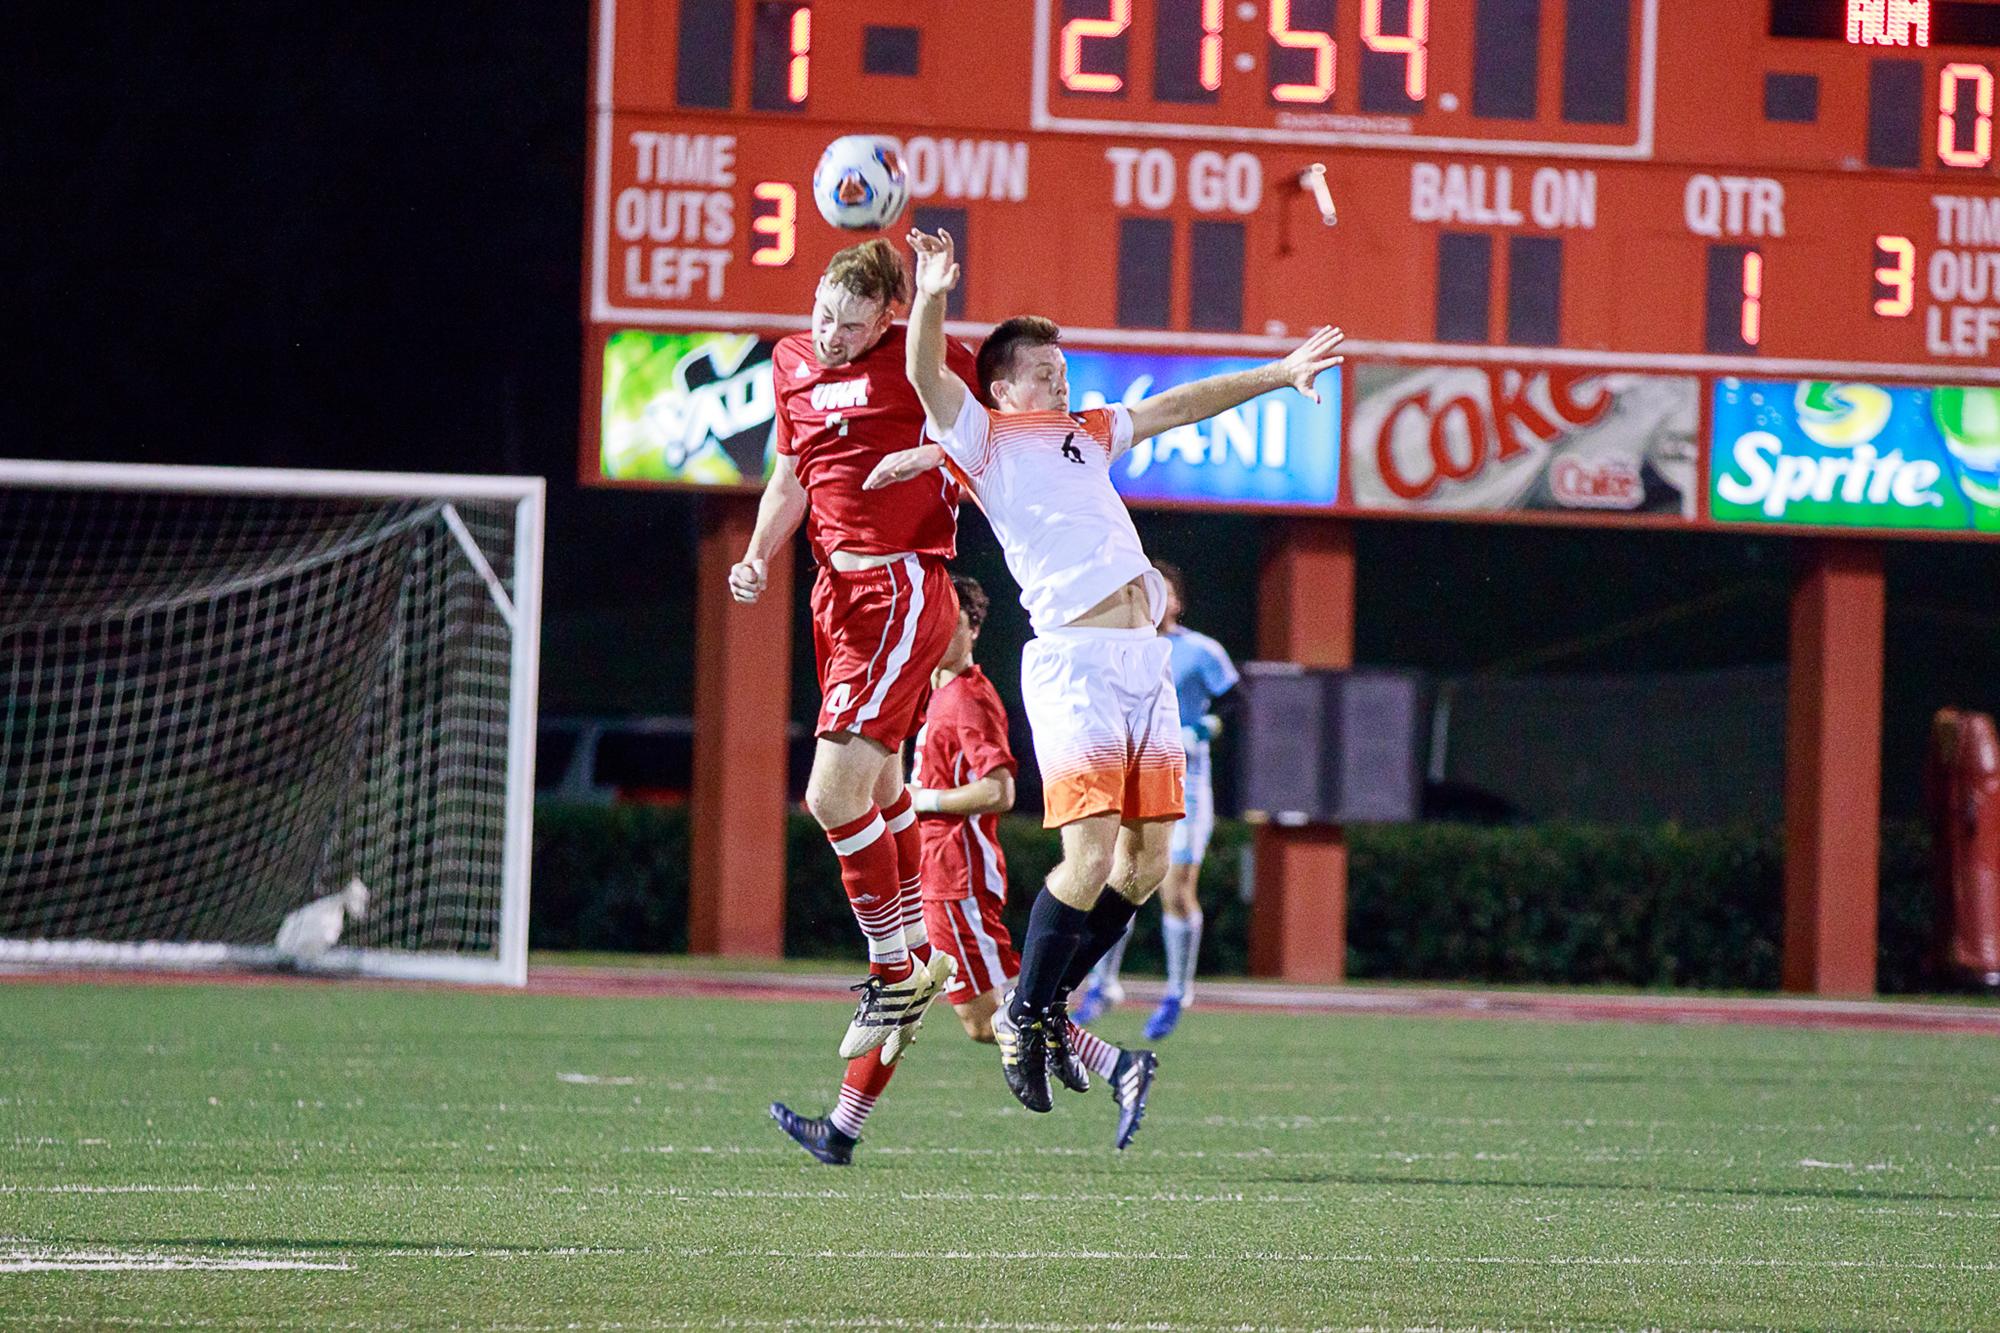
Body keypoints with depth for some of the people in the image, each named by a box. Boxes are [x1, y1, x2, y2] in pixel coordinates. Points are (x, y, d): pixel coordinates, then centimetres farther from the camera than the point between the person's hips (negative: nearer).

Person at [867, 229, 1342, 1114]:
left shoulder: (1085, 436, 27)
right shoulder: (980, 437, 6)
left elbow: (1179, 406, 36)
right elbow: (926, 376, -12)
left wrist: (1278, 375, 37)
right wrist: (932, 298, -29)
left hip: (1144, 658, 8)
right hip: (1072, 663, -8)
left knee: (1148, 856, 4)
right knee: (1091, 854, -16)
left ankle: (1050, 1003, 20)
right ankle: (1021, 1016, 1)